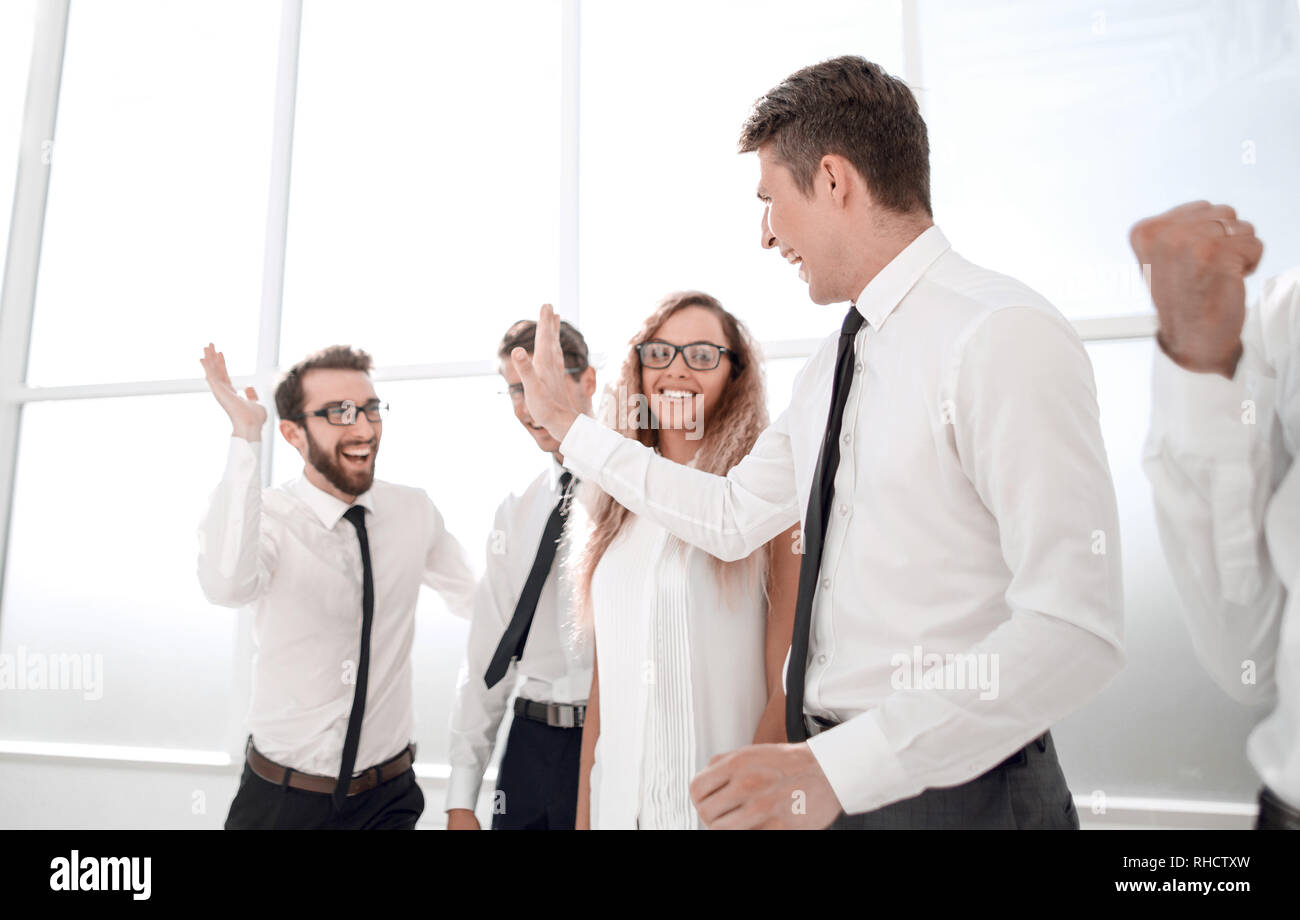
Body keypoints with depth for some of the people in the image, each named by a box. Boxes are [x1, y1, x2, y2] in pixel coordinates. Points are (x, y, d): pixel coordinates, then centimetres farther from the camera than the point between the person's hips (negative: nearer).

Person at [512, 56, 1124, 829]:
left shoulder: (1004, 336, -18)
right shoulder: (831, 369, 8)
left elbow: (1073, 628, -23)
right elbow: (732, 518, 12)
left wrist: (835, 768, -28)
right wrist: (565, 423, 15)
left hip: (954, 792, -7)